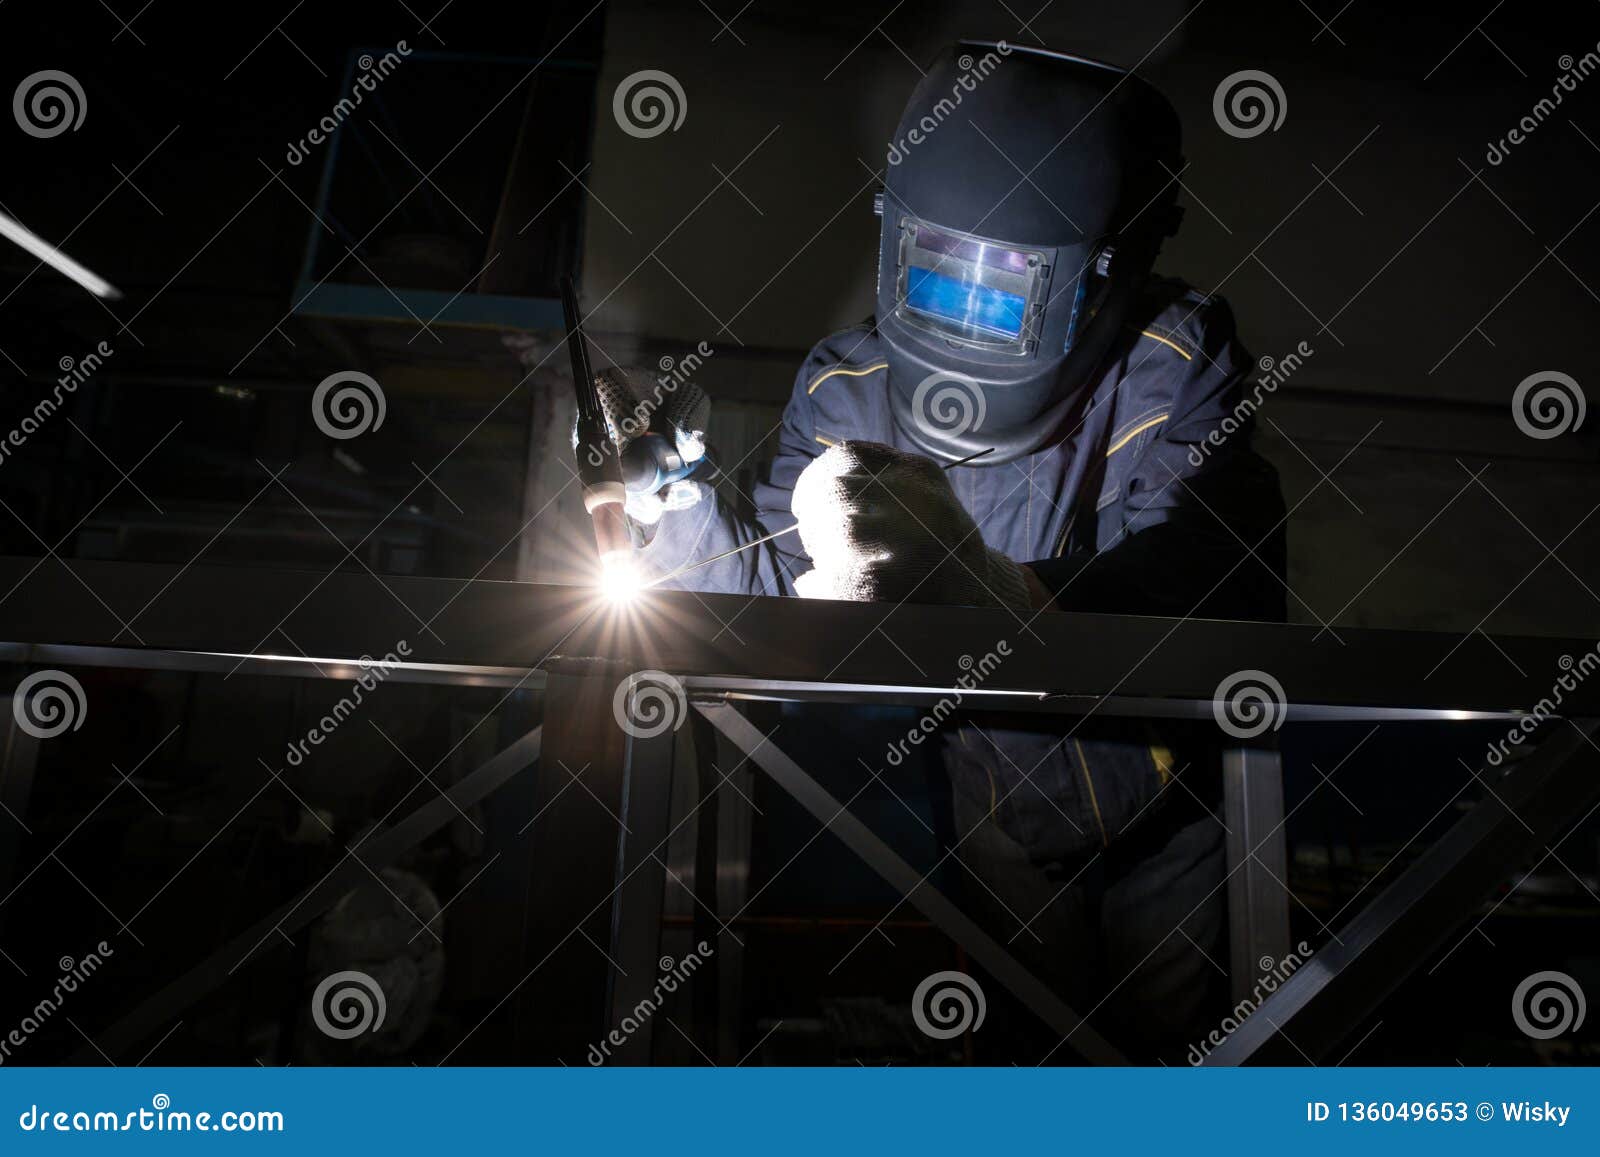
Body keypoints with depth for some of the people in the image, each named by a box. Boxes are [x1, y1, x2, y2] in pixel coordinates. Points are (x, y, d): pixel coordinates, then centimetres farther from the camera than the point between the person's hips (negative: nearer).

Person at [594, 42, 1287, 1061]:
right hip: (996, 814, 2)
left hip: (1165, 809, -1)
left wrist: (992, 597, -65)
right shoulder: (847, 388, -18)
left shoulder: (1177, 367, -28)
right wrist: (677, 502, -39)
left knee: (1165, 1033, 21)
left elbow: (1226, 597, -44)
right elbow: (778, 604, -19)